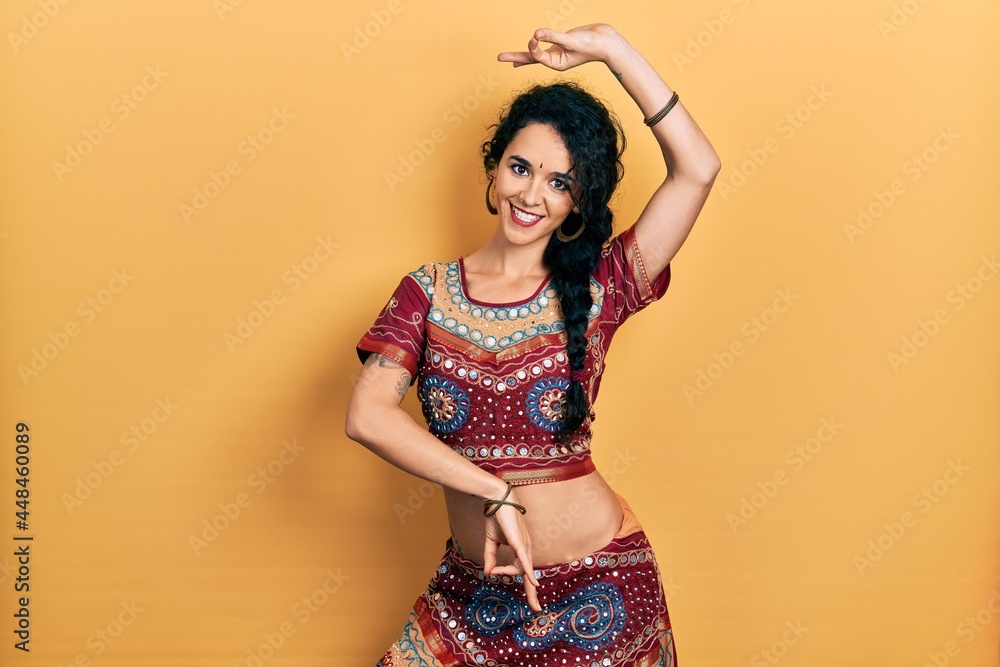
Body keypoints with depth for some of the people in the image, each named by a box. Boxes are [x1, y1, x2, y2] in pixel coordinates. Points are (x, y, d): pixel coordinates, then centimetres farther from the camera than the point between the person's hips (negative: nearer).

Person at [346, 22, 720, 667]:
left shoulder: (596, 290, -6)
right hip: (474, 587, 2)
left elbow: (697, 168, -16)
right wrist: (494, 492, -24)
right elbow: (368, 415, -17)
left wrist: (609, 46, -15)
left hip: (597, 588, -1)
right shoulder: (429, 292, -2)